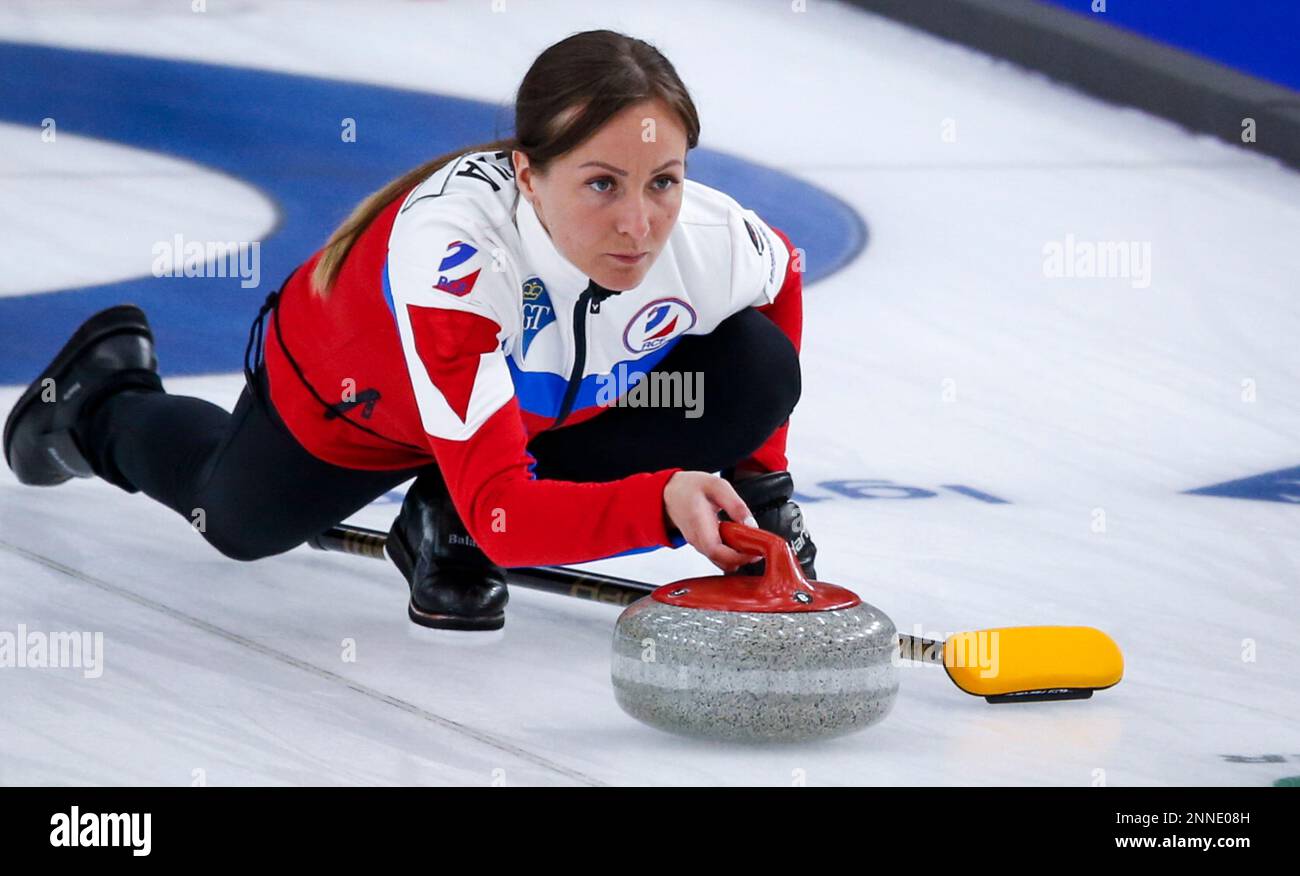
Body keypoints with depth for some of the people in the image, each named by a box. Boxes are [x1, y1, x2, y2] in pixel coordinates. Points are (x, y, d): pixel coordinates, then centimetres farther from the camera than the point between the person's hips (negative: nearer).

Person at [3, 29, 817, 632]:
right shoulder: (451, 251, -47)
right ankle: (103, 393, 59)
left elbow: (783, 273, -8)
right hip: (348, 395, -2)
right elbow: (502, 510, -50)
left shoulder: (711, 240, -36)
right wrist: (659, 503, -66)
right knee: (239, 521, 25)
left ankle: (449, 529, -6)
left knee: (761, 368, -23)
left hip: (541, 396, 3)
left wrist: (760, 473, -10)